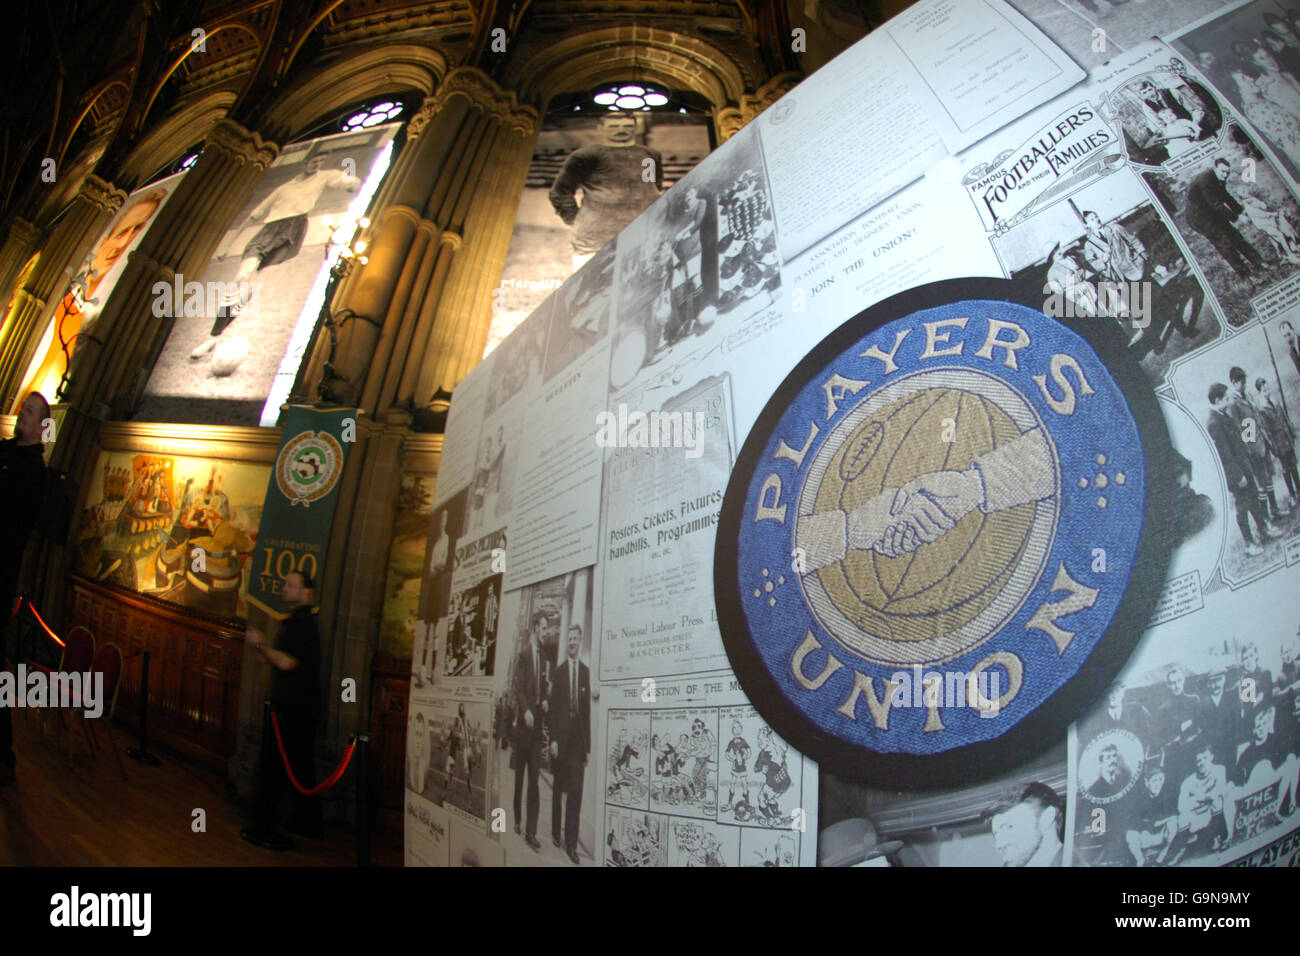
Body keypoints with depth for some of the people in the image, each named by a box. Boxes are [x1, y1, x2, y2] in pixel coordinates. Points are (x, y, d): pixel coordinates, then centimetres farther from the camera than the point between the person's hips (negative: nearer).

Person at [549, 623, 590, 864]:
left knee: (576, 791, 0)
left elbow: (588, 709, 5)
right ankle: (555, 832, 26)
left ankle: (571, 843, 6)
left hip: (579, 738, 1)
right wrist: (553, 739, -6)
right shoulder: (559, 672, 3)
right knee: (559, 788, 10)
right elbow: (553, 707, 1)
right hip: (561, 737, -1)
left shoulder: (586, 672, 5)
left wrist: (588, 745, 4)